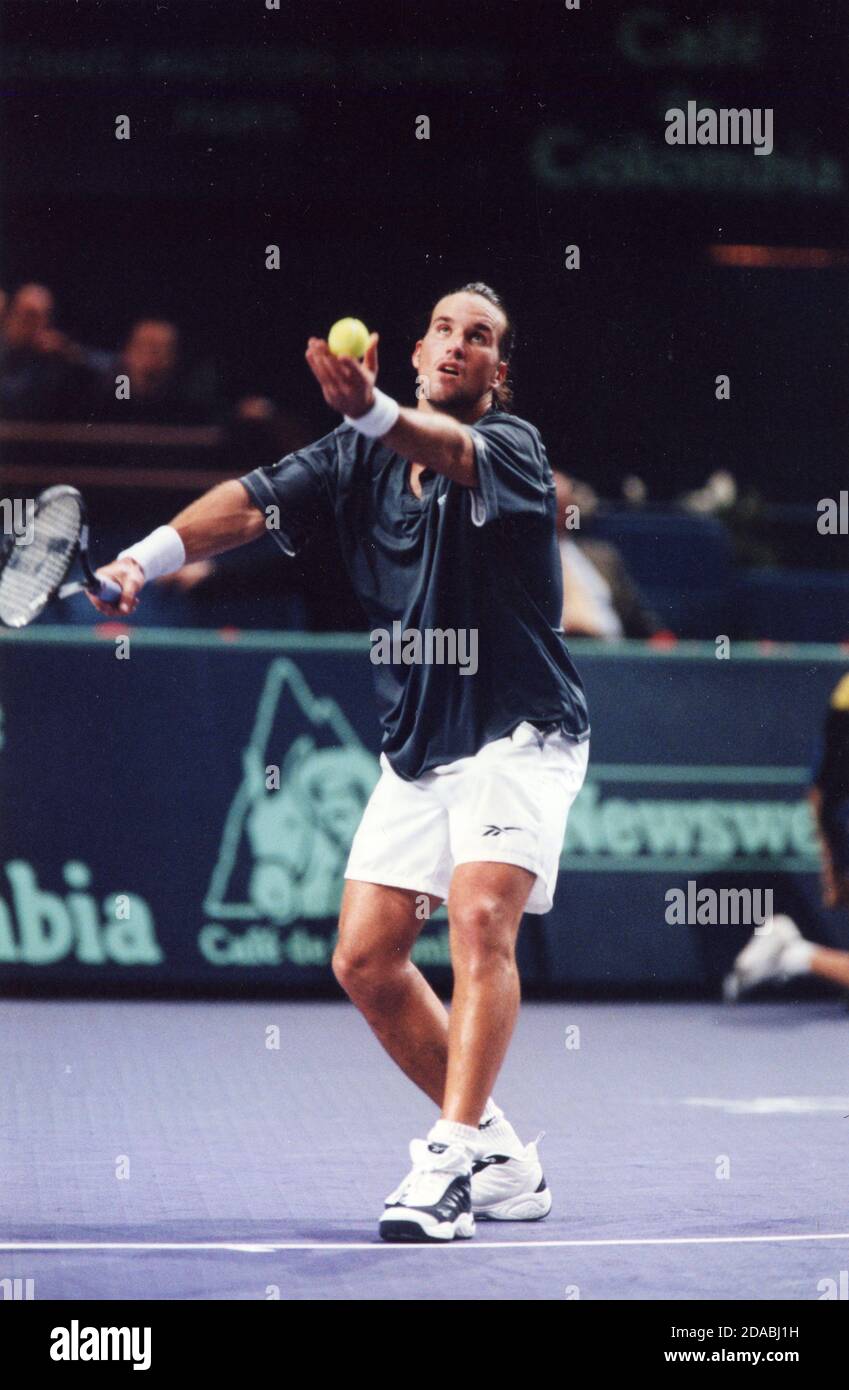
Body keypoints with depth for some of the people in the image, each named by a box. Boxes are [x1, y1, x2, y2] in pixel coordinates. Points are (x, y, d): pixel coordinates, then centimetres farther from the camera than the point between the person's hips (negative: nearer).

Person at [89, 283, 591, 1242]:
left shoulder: (511, 443, -13)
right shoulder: (359, 457, 4)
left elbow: (456, 452, -37)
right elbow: (253, 503, -9)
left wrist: (372, 409, -58)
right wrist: (153, 553, -28)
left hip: (519, 731, -6)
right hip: (416, 744, 6)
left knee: (480, 915, -26)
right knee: (365, 960, 1)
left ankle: (452, 1161, -28)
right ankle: (500, 1159, 14)